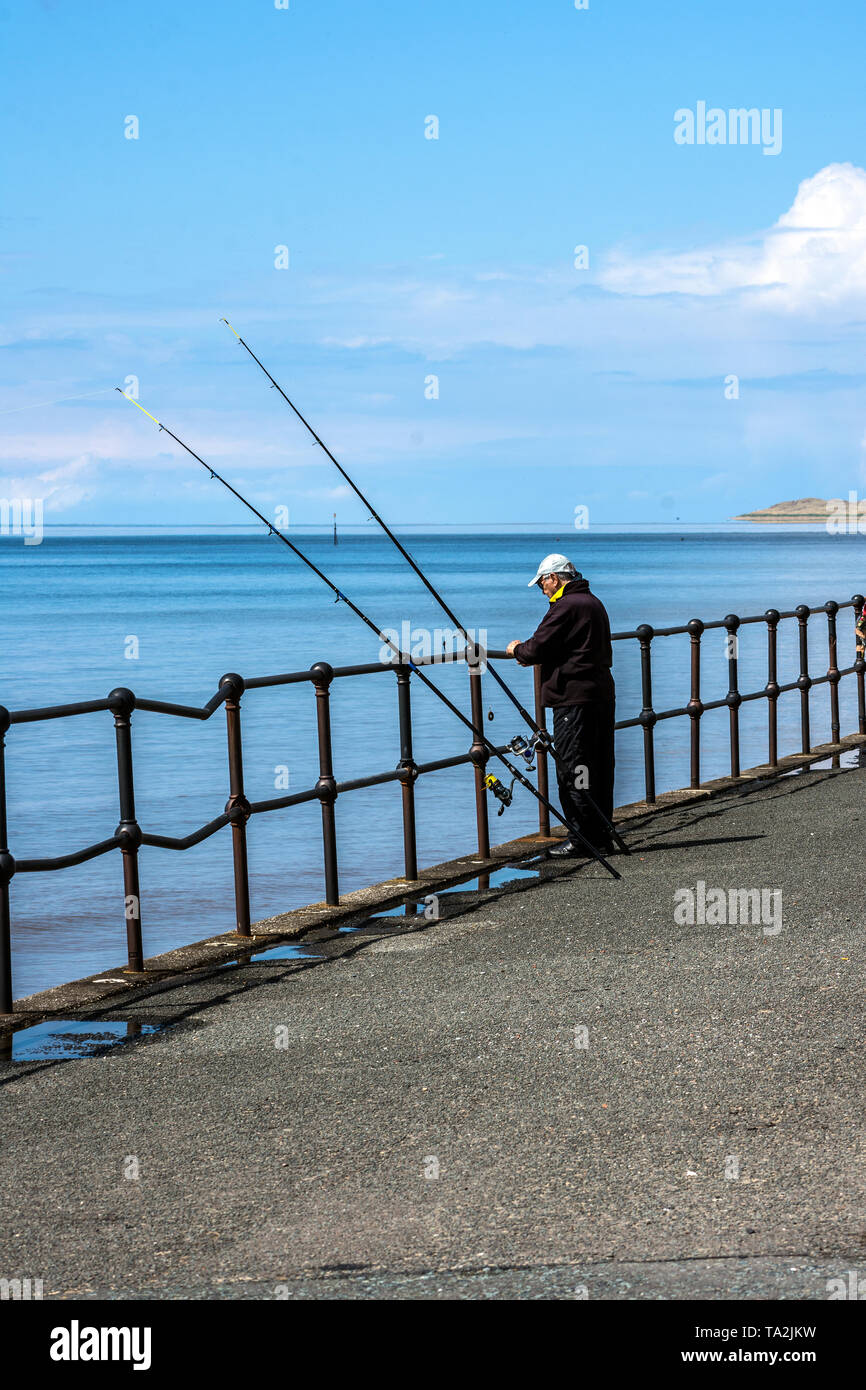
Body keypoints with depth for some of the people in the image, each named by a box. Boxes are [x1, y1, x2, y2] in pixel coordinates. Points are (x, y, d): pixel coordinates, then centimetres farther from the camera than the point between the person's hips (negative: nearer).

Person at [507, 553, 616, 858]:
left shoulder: (565, 607, -13)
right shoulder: (594, 603, 18)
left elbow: (538, 648, -15)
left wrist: (517, 650, 8)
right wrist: (532, 654, 19)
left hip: (574, 699, -9)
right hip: (602, 694, 10)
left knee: (571, 770, -5)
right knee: (599, 768, 11)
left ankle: (583, 837, -4)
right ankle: (601, 837, 16)